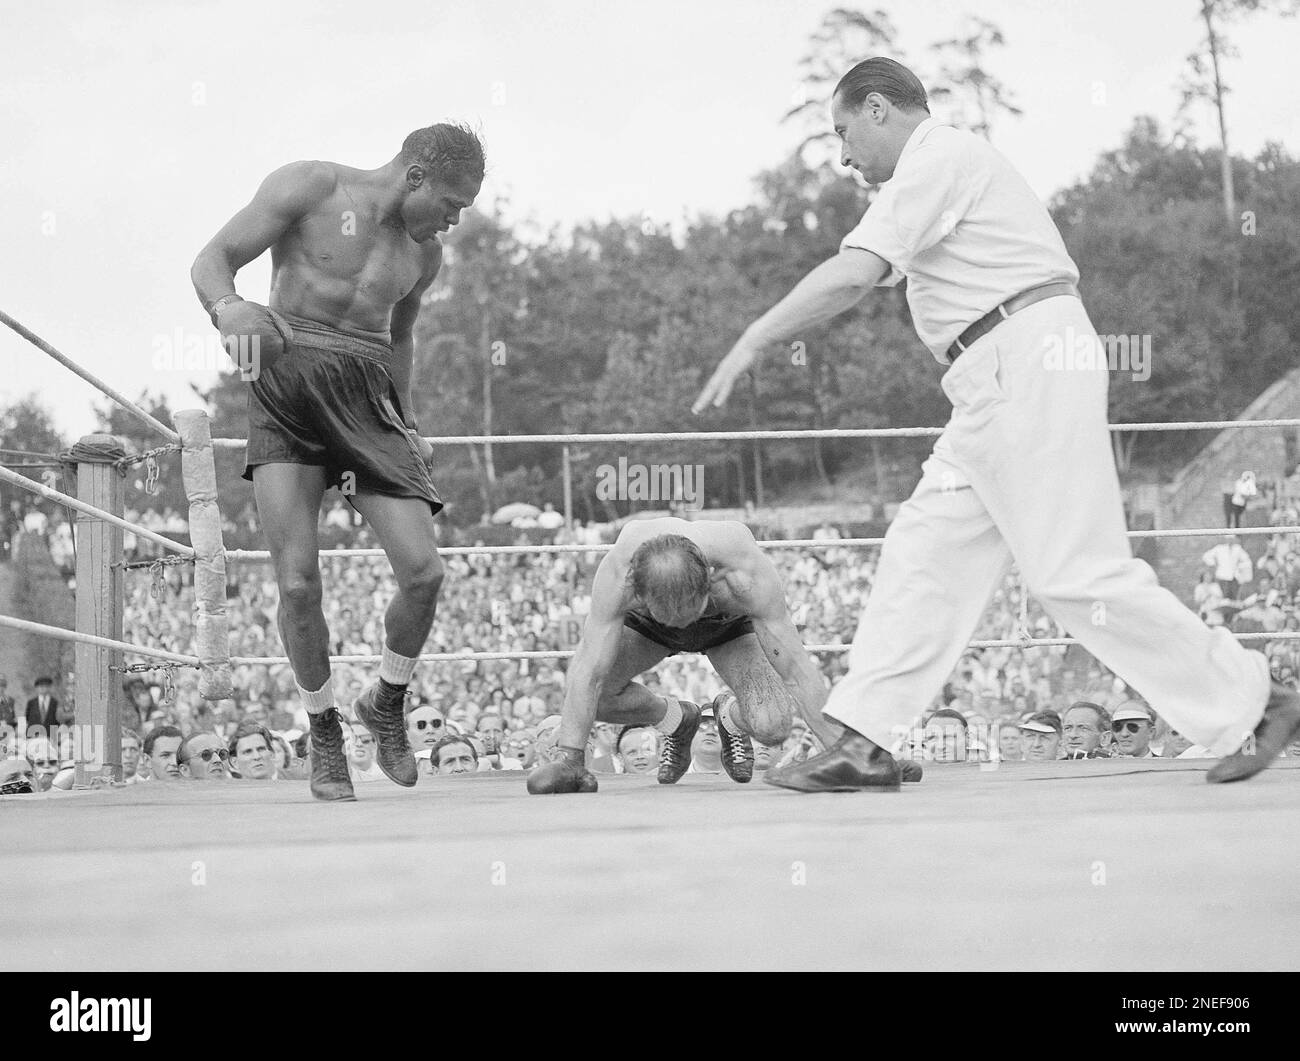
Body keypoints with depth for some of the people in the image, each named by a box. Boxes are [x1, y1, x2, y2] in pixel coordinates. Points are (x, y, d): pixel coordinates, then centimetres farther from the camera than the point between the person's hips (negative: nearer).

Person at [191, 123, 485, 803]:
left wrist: (408, 429, 25)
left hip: (366, 400, 4)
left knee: (423, 573, -11)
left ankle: (386, 705, 16)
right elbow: (211, 262, -5)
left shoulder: (424, 254, 15)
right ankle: (324, 734, 10)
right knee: (298, 582, -13)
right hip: (286, 390, -4)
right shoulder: (307, 188, -2)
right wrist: (229, 310, -27)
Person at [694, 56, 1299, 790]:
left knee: (1076, 572, -11)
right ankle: (866, 744, 2)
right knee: (925, 551, 5)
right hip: (1001, 386, 11)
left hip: (1027, 366, -11)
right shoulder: (956, 164, 25)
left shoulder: (938, 160, -8)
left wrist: (752, 343, -14)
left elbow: (852, 276, -18)